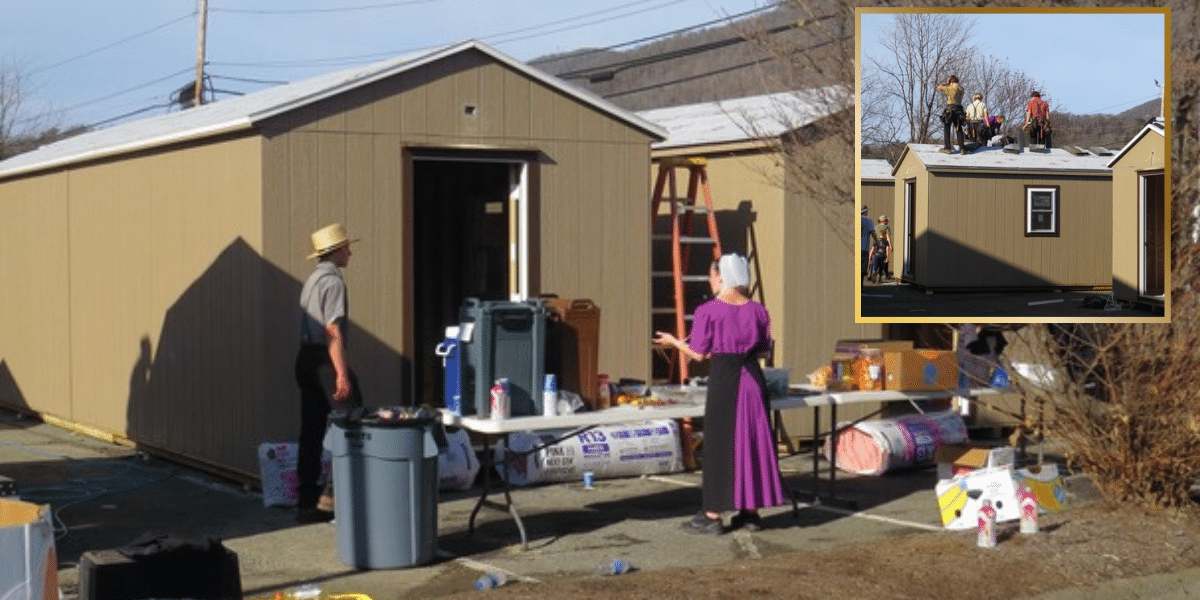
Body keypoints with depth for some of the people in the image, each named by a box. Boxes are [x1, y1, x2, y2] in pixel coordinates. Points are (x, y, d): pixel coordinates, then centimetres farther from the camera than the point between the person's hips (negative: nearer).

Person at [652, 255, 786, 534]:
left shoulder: (708, 312, -10)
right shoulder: (757, 310, 4)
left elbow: (699, 354, -7)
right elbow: (763, 348, 10)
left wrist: (674, 341, 10)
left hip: (723, 382, -4)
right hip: (753, 380, 4)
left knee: (719, 445, 2)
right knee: (753, 441, 12)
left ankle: (712, 516, 5)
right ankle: (751, 511, 18)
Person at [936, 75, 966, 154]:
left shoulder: (951, 88, -10)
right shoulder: (961, 89, 8)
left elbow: (939, 87, -6)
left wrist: (946, 83, 9)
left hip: (950, 109, -5)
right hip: (959, 110, 5)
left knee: (946, 129, 1)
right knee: (959, 130, 11)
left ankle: (947, 148, -5)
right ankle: (961, 148, 6)